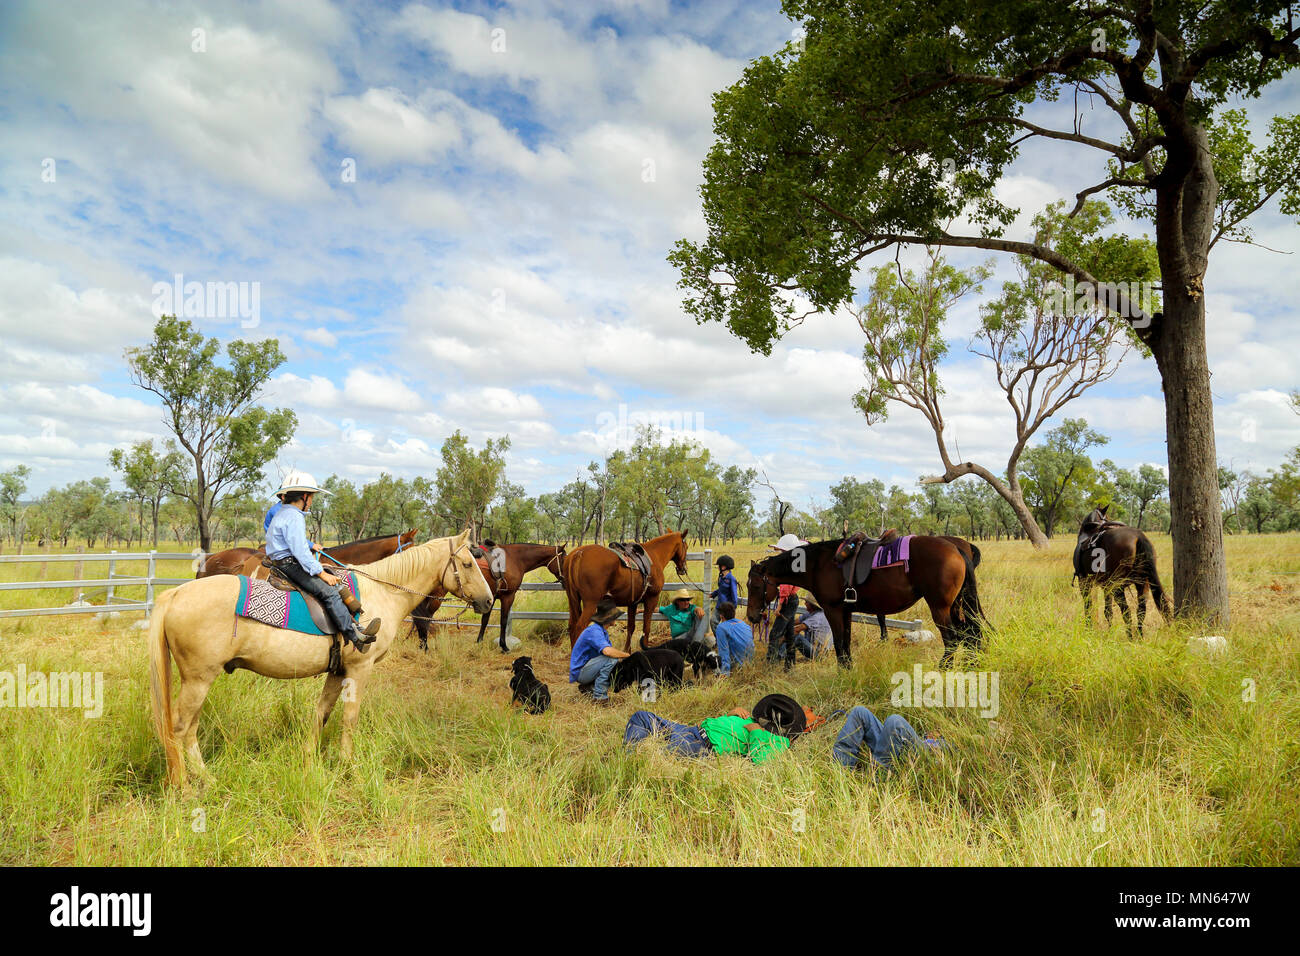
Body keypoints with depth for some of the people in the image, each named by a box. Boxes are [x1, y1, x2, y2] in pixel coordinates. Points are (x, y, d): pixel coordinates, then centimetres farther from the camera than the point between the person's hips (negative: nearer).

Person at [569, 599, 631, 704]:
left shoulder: (601, 630, 11)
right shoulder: (594, 630, -23)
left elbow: (612, 648, 13)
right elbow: (607, 651, -38)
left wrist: (623, 654, -7)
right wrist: (627, 655, -23)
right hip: (580, 673, -10)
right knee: (611, 658, -27)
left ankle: (590, 686, 13)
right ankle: (599, 696, -19)